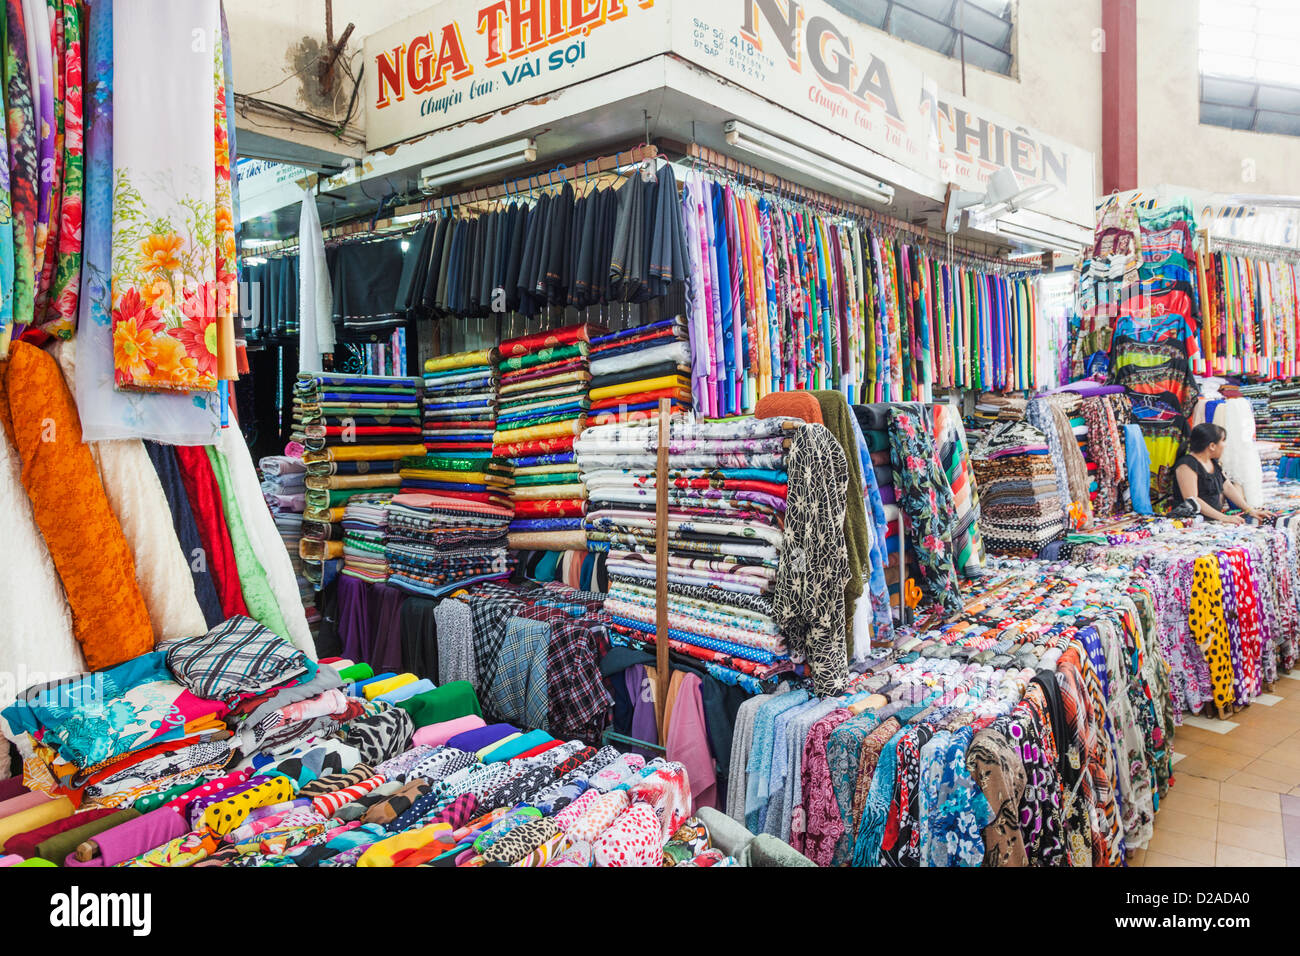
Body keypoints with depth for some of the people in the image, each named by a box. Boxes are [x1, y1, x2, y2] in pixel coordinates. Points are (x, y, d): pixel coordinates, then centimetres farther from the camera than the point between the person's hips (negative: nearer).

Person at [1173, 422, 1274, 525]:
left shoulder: (1213, 463, 17)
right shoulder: (1187, 465, -13)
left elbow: (1227, 487, 17)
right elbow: (1191, 500, -21)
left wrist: (1250, 510, 7)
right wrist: (1223, 517, -26)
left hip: (1213, 522, 9)